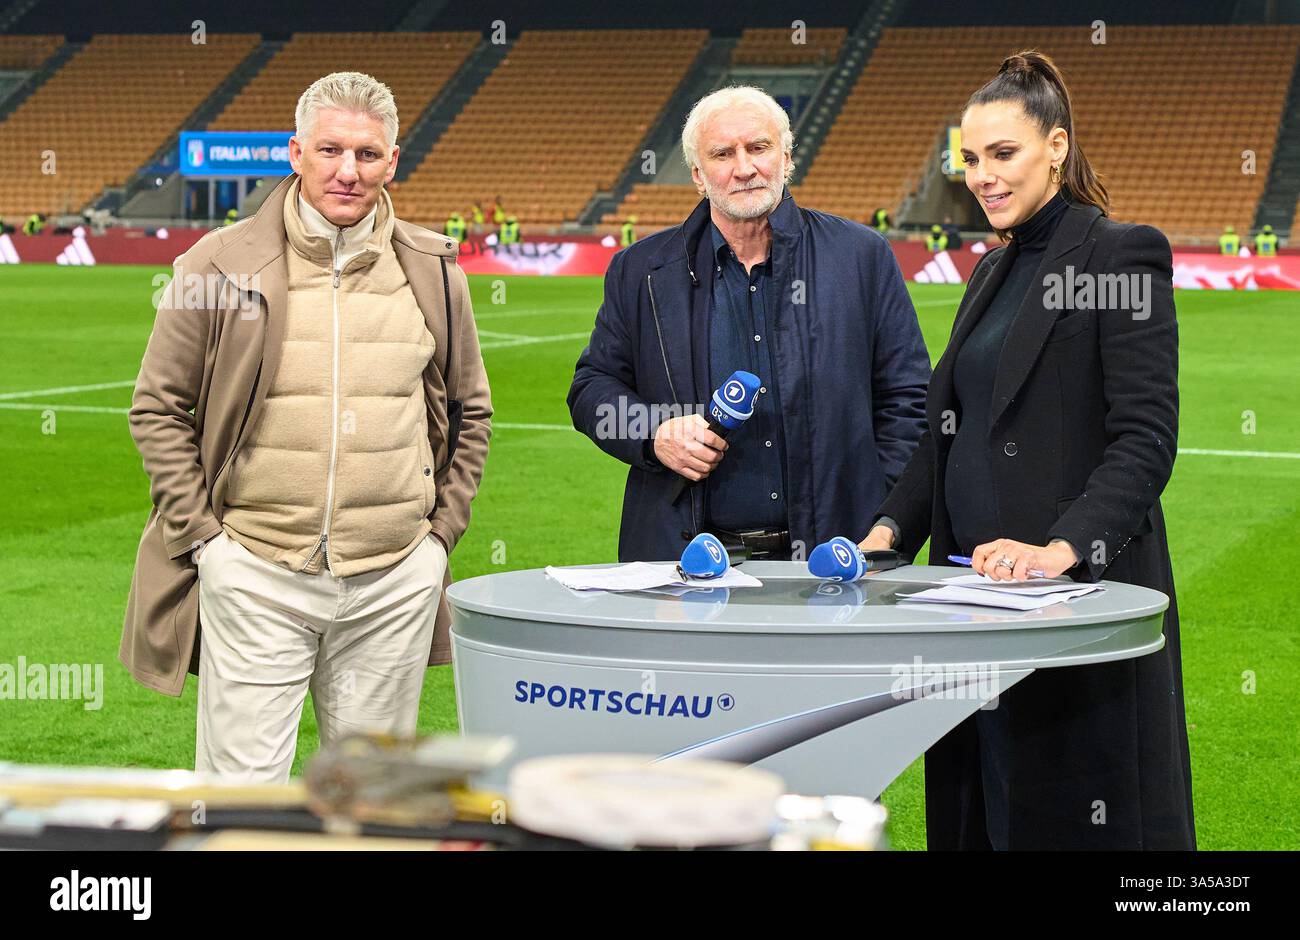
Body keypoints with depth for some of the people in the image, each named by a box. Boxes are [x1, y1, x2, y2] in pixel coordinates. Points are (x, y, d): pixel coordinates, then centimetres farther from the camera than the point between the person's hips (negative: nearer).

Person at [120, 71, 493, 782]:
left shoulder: (434, 274, 6)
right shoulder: (221, 265, -2)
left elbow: (470, 410, 18)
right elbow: (158, 408, 4)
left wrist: (441, 528, 10)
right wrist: (201, 532, -3)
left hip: (395, 582, 3)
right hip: (254, 577, -3)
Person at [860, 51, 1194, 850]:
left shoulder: (1122, 255, -8)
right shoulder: (993, 274, 17)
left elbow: (1146, 439, -16)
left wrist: (1062, 549, -28)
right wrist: (893, 529, 4)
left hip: (1085, 588, -8)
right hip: (976, 584, 8)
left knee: (1073, 810, -1)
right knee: (982, 807, 11)